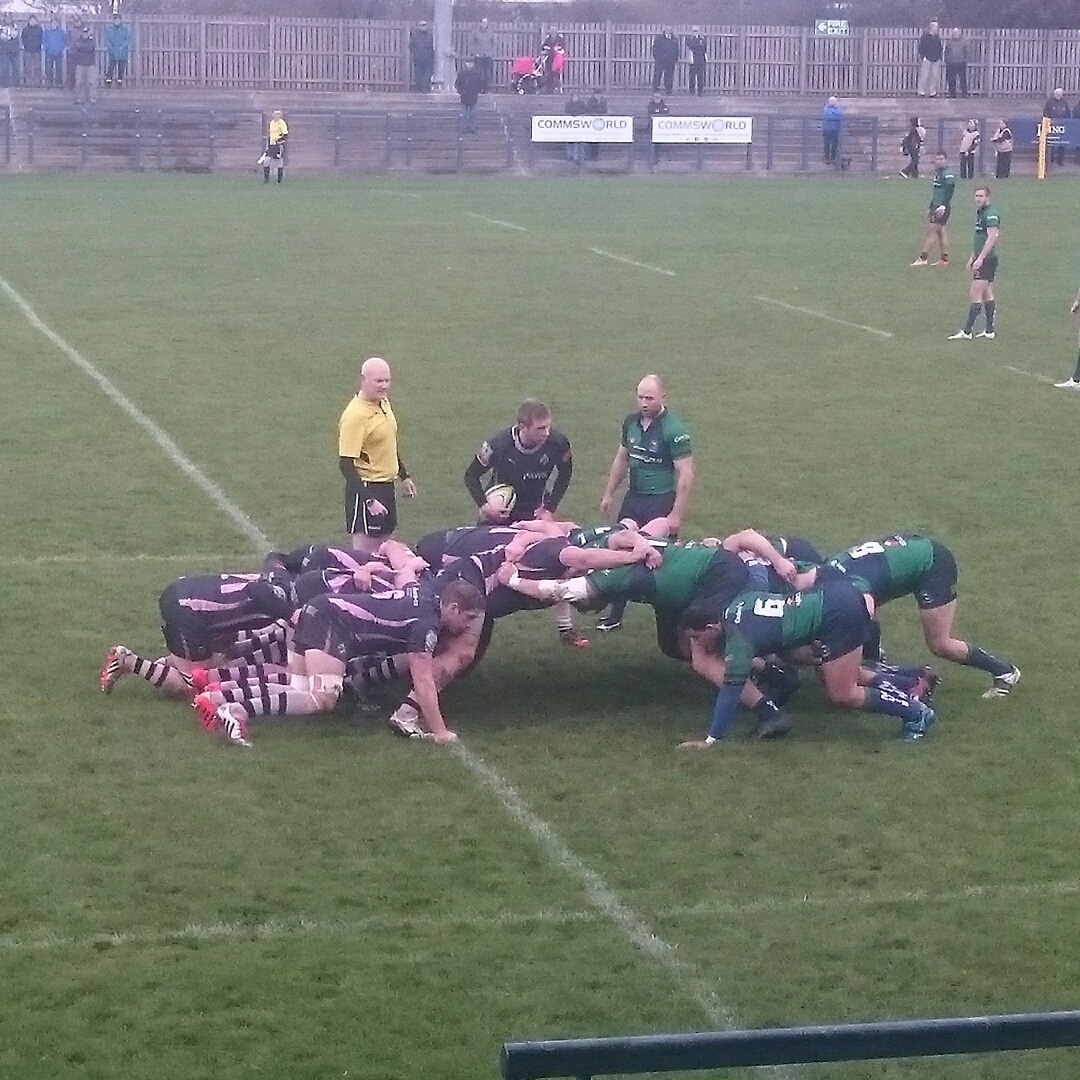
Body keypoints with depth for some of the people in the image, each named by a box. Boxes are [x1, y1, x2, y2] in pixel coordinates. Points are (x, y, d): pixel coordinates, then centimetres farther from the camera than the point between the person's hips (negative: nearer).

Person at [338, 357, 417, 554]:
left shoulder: (383, 402, 6)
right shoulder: (355, 415, -21)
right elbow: (346, 463, -23)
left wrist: (404, 476, 26)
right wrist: (368, 500, -27)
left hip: (386, 486, 9)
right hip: (366, 488, -9)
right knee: (365, 551, -6)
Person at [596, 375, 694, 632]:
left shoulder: (673, 430, -17)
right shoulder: (631, 422, 3)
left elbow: (686, 475, -18)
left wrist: (676, 514, -20)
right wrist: (608, 494, 19)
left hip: (661, 502, -7)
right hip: (633, 498, 7)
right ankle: (615, 615, 23)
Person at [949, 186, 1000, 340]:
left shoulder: (991, 215, -15)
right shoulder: (979, 213, 16)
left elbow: (991, 238, -22)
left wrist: (980, 258, -25)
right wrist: (972, 258, 24)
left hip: (987, 260, -10)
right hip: (981, 259, 10)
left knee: (975, 295, -9)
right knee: (987, 295, 12)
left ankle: (966, 332, -7)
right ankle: (989, 331, 15)